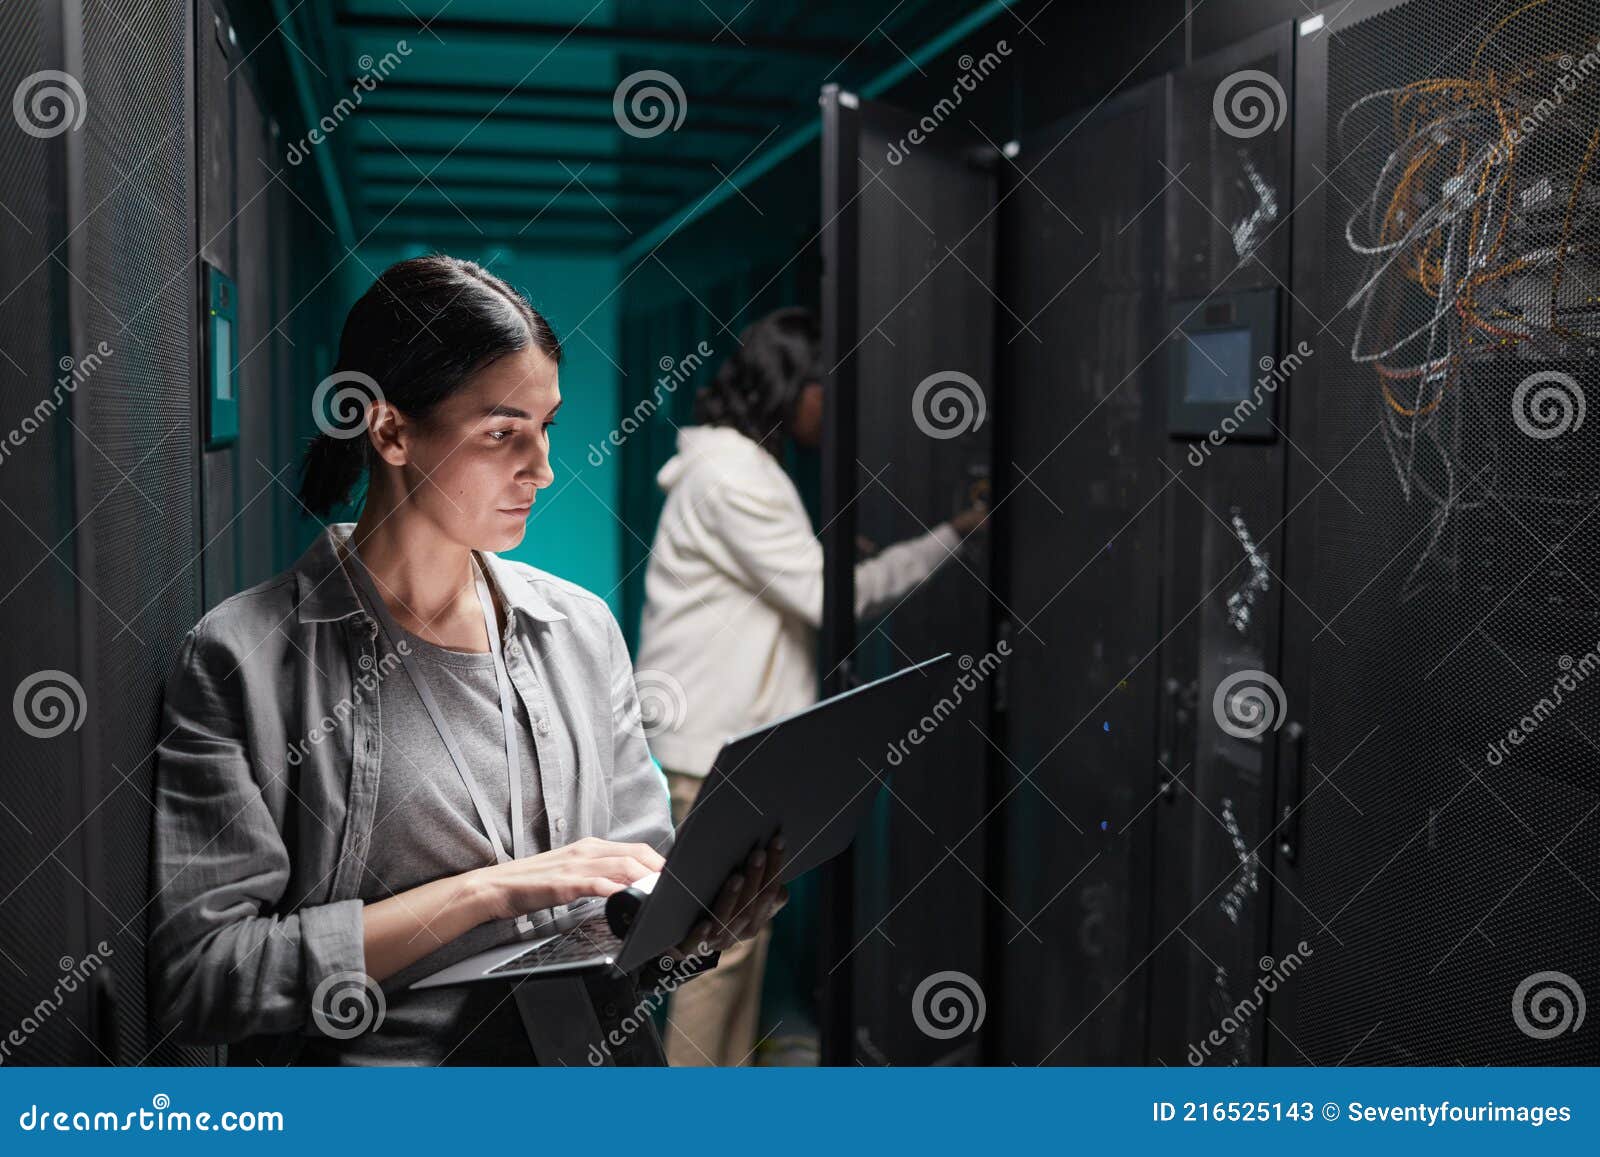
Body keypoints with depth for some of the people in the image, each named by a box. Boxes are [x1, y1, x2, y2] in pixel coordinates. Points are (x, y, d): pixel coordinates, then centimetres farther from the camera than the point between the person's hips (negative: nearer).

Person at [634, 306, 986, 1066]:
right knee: (721, 936, -2)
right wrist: (954, 536, -15)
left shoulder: (744, 468, 14)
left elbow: (799, 597, 14)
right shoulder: (730, 475, -19)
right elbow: (828, 596, -20)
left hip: (740, 737, 10)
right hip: (717, 744, -10)